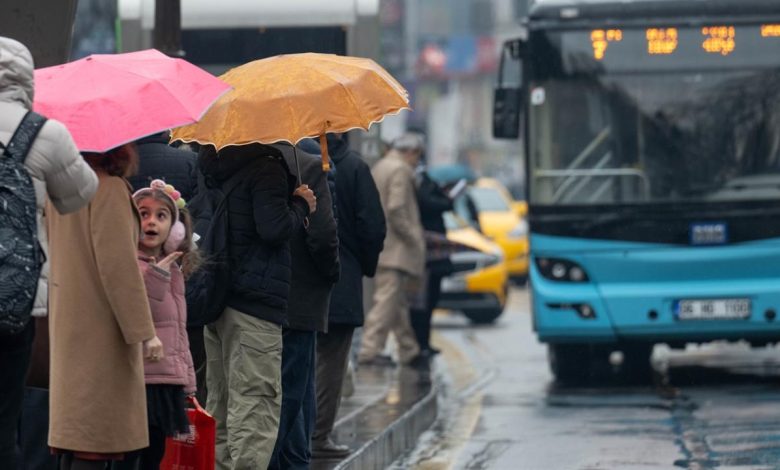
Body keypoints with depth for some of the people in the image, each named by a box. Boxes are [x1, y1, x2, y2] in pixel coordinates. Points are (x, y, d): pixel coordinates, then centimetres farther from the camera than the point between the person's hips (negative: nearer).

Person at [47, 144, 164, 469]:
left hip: (68, 328, 9)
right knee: (95, 442, -11)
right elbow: (118, 265, -18)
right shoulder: (109, 188, -12)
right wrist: (144, 331, -17)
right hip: (102, 329, -9)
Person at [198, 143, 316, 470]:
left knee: (220, 406, 13)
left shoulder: (215, 166, 13)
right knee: (256, 406, -8)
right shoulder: (267, 168, -14)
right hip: (255, 307, -9)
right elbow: (274, 228, -24)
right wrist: (301, 205, -4)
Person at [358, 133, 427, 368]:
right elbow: (396, 209, -21)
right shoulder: (400, 171, -12)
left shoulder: (378, 168, 17)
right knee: (387, 300, -11)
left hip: (378, 246, 10)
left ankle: (409, 351, 22)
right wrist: (411, 237, -13)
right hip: (395, 249, -10)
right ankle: (369, 351, -16)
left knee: (398, 302, 15)